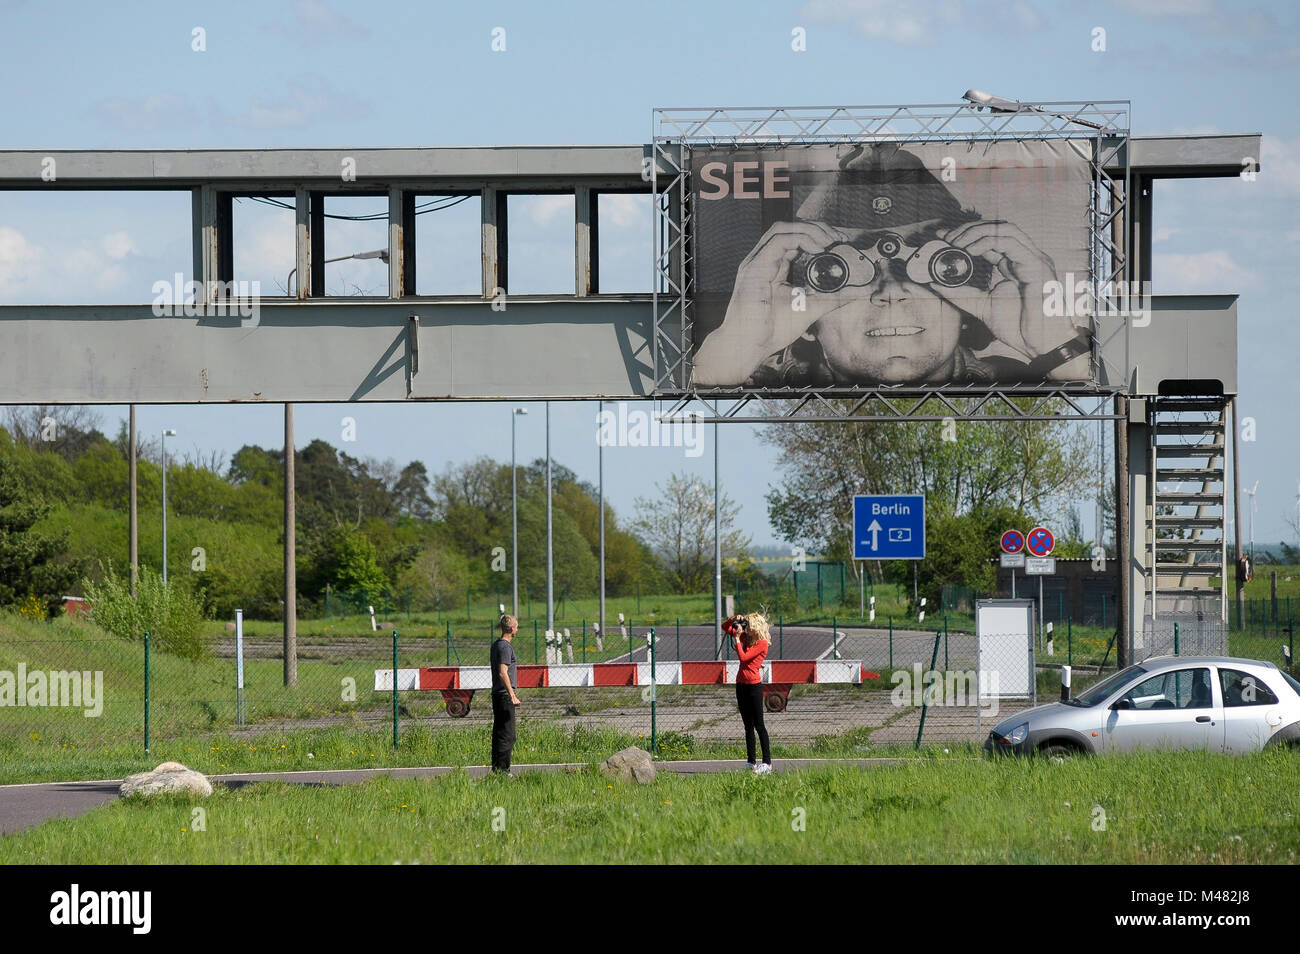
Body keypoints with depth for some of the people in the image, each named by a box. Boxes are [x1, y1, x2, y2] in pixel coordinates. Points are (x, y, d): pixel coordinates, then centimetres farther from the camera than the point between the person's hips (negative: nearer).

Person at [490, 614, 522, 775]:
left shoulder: (496, 645, 15)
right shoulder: (506, 647, -14)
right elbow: (503, 673, -23)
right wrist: (512, 695, -26)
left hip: (497, 694, 10)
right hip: (505, 695, -10)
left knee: (498, 732, 12)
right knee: (507, 735, -7)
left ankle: (496, 768, 15)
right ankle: (503, 768, -8)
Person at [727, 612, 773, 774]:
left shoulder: (762, 643, -11)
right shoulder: (746, 638, 10)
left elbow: (743, 657, -20)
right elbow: (725, 627, 19)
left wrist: (737, 638, -14)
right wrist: (734, 620, 0)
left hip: (754, 686, -8)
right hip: (741, 685, 8)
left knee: (758, 725, -6)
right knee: (748, 726, 10)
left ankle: (767, 762, -4)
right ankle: (751, 762, 12)